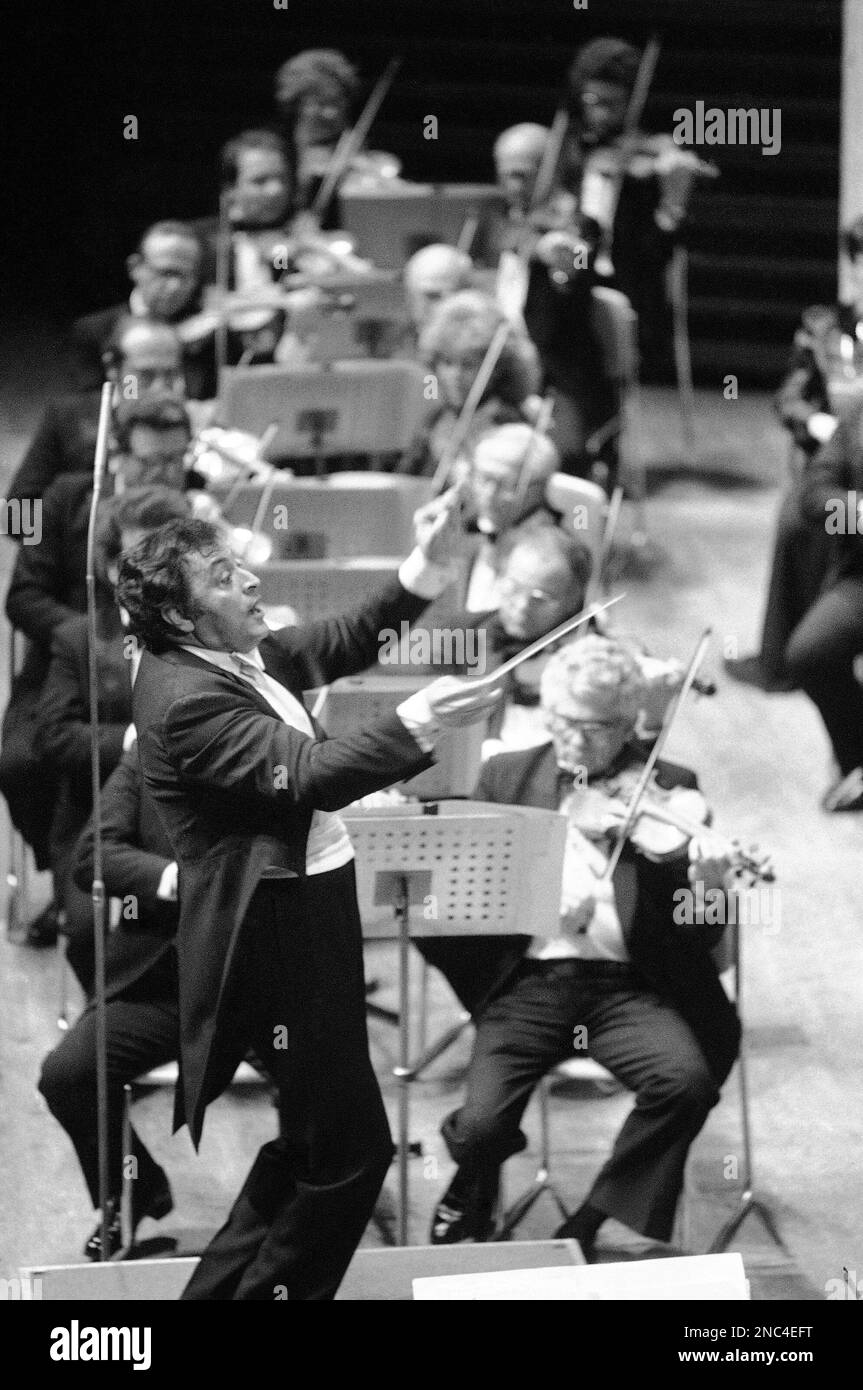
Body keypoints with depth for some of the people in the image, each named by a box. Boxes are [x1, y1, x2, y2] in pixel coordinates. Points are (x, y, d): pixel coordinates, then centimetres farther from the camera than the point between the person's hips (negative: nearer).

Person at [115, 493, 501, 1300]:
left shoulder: (239, 657, 6)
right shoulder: (185, 698, -22)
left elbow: (344, 643, 16)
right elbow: (305, 775, -31)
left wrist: (427, 564, 4)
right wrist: (417, 723, -39)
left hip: (308, 913, 10)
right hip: (276, 935, -10)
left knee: (312, 1138, 21)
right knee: (350, 1149, -3)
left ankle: (221, 1289, 31)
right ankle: (267, 1289, 12)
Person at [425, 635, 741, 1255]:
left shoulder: (668, 789, 5)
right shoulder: (508, 776, 10)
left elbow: (692, 941, 0)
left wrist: (707, 890, -24)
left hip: (627, 983, 0)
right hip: (529, 978, 0)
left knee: (687, 1080, -29)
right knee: (482, 1123, -22)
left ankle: (589, 1222, -7)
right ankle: (474, 1187, 18)